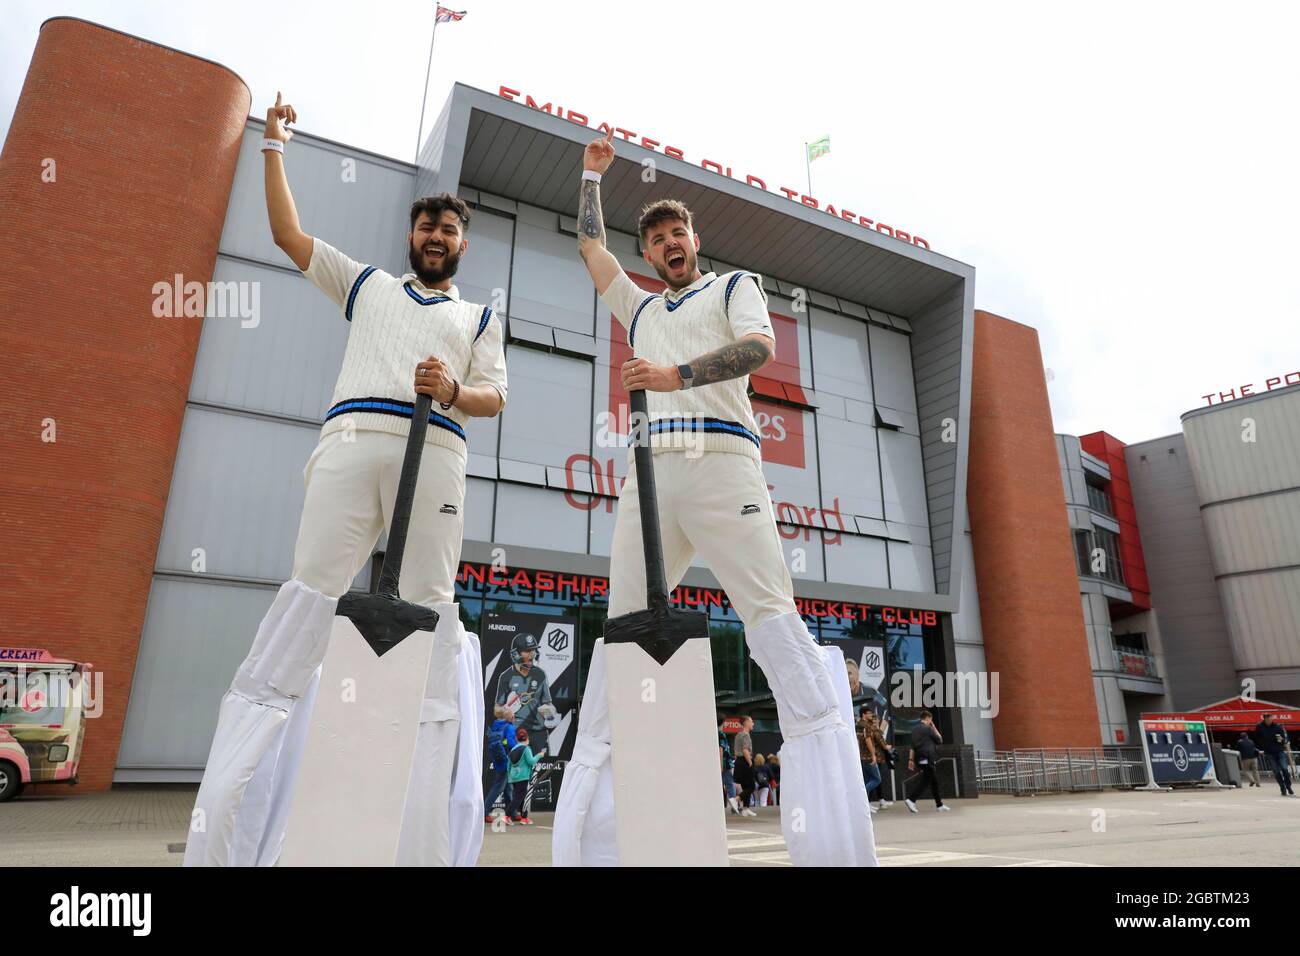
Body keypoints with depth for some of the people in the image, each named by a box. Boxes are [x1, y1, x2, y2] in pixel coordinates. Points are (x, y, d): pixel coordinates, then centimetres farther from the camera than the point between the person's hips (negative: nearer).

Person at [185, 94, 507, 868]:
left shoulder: (480, 318, 26)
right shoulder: (367, 285, 31)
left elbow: (494, 397, 13)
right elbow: (289, 233, 28)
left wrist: (453, 390, -8)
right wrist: (275, 146, 31)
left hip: (436, 452, 0)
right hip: (352, 442, 1)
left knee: (430, 607, -10)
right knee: (313, 588, -12)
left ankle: (428, 836, -9)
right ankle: (219, 828, -11)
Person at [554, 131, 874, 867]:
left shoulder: (736, 286, 20)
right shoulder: (642, 309, 34)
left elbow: (761, 346, -1)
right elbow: (591, 248, 41)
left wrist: (678, 375, -12)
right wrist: (593, 172, 44)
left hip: (723, 461, -4)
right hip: (651, 472, 5)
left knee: (775, 618, -17)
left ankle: (840, 844, -17)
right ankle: (588, 843, -1)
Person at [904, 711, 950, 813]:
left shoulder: (914, 729, 12)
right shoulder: (927, 728, -11)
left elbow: (912, 746, 12)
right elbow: (939, 740, 0)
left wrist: (911, 760, 13)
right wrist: (934, 727, 8)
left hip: (919, 759, 8)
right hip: (927, 759, -8)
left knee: (934, 781, 15)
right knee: (925, 782, -6)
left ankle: (939, 805, 20)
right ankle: (911, 800, -17)